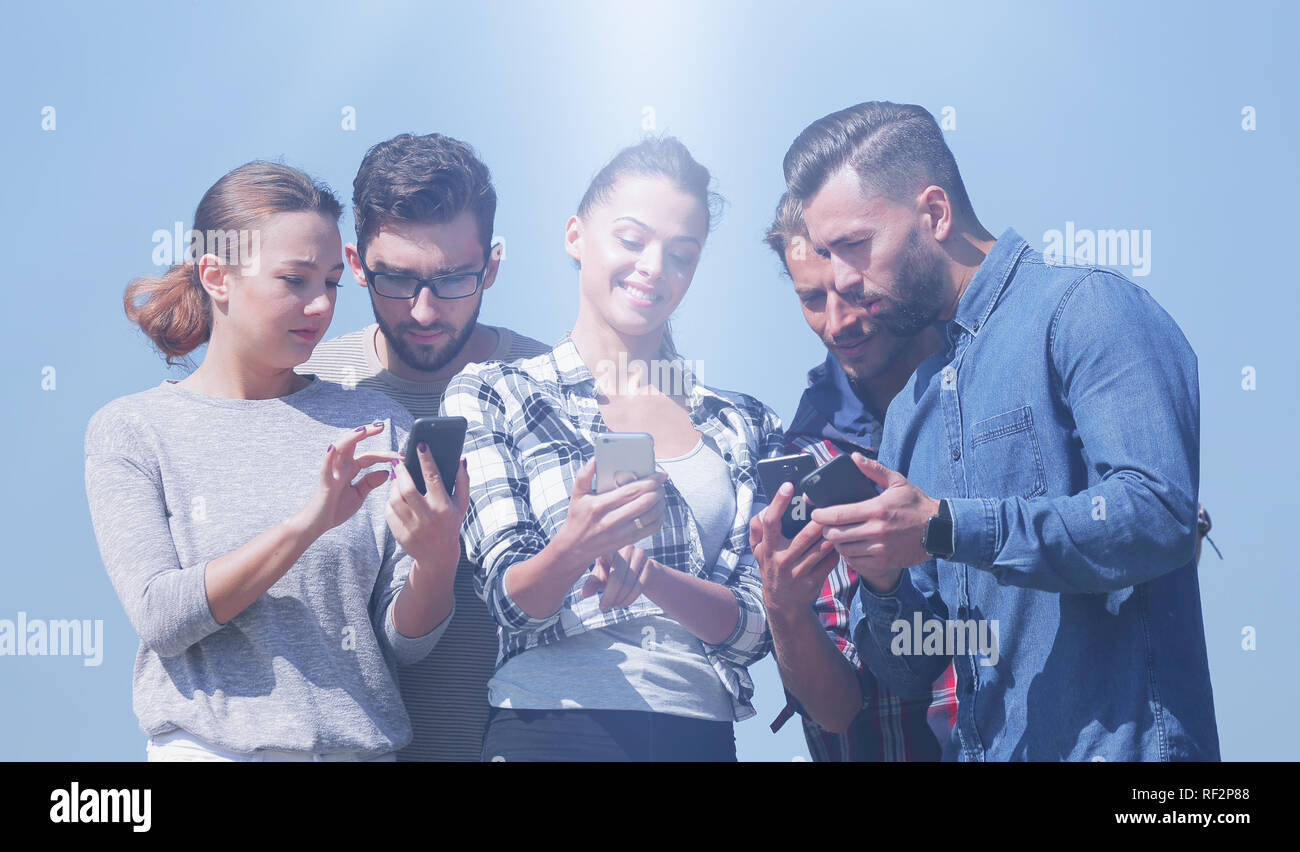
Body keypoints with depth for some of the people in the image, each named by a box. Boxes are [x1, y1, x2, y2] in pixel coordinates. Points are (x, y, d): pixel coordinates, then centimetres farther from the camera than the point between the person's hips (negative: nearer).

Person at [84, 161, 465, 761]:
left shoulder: (378, 424, 3)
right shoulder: (130, 430, 0)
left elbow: (402, 644, 2)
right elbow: (160, 617, -12)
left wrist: (437, 559, -17)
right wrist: (307, 524, -20)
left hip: (363, 745, 1)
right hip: (209, 746, -1)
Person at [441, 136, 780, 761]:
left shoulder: (743, 425, 7)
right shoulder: (490, 397, 0)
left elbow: (755, 628, 0)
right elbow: (509, 598, -7)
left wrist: (649, 574, -18)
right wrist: (574, 548, -28)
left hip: (700, 732, 3)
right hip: (548, 728, -3)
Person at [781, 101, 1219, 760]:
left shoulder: (1085, 308, -4)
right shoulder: (909, 410, 16)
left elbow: (1158, 513, -20)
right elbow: (909, 672, 15)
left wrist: (946, 528, -20)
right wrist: (882, 582, -6)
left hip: (1116, 741, -7)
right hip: (981, 744, 7)